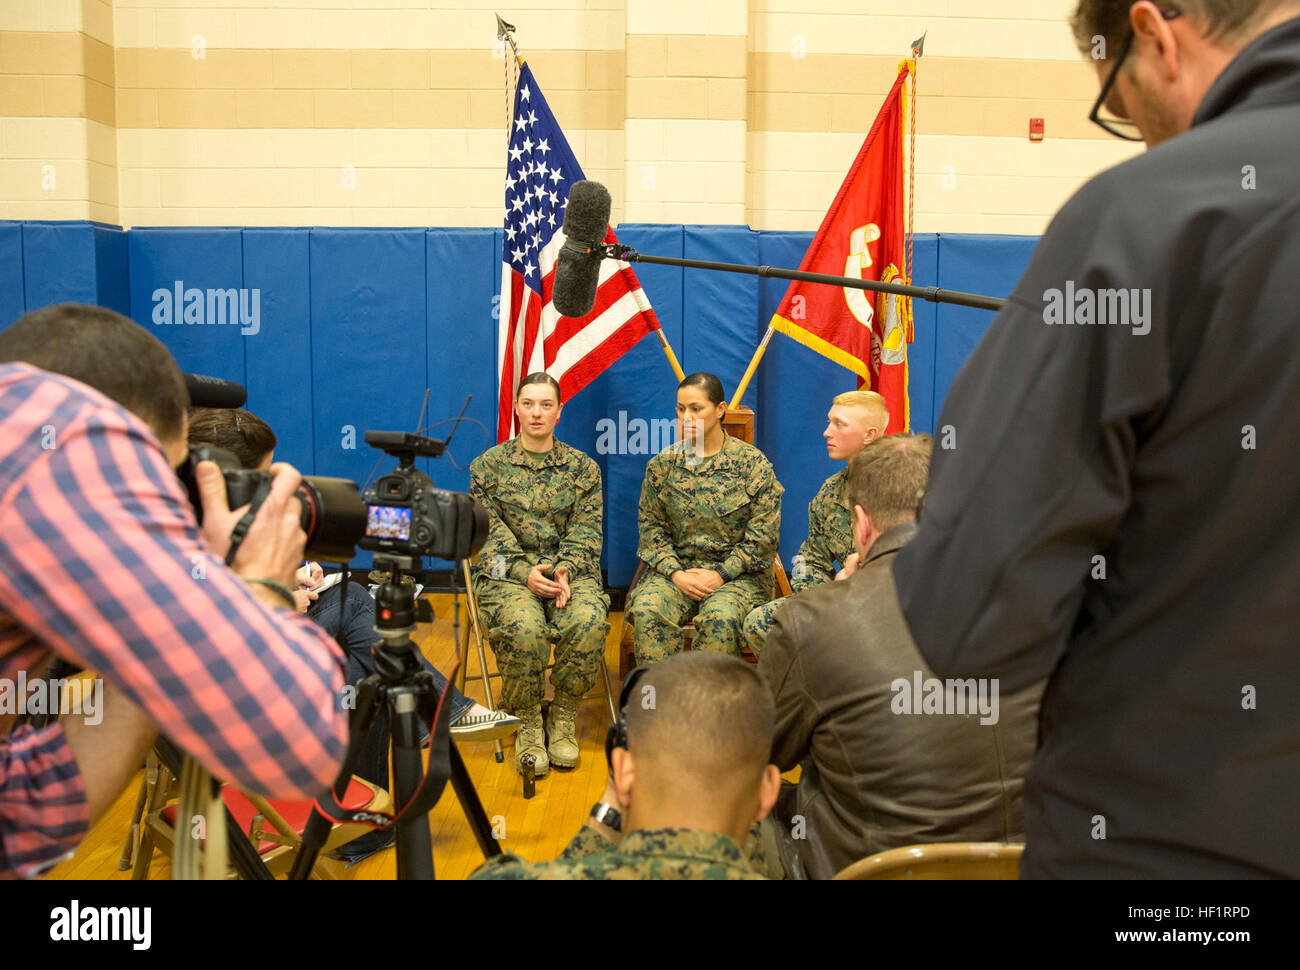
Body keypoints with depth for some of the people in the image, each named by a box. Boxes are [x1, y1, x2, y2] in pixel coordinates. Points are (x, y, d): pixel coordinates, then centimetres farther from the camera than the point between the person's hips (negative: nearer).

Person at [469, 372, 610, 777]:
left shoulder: (583, 468, 11)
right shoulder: (488, 466, 7)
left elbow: (585, 533, 4)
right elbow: (489, 534, 0)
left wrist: (565, 570, -15)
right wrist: (525, 572, -16)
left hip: (571, 571, 2)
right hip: (508, 573, -1)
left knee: (590, 621, -31)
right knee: (524, 629, -34)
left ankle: (563, 715, -7)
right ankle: (527, 722, -8)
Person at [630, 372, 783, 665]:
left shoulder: (752, 463, -2)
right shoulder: (662, 464, 7)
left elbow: (764, 535, -4)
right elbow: (651, 526, 7)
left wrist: (721, 573, -12)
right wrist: (675, 573, -9)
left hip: (737, 572, -2)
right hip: (677, 567, 3)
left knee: (721, 618, -34)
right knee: (646, 610, -28)